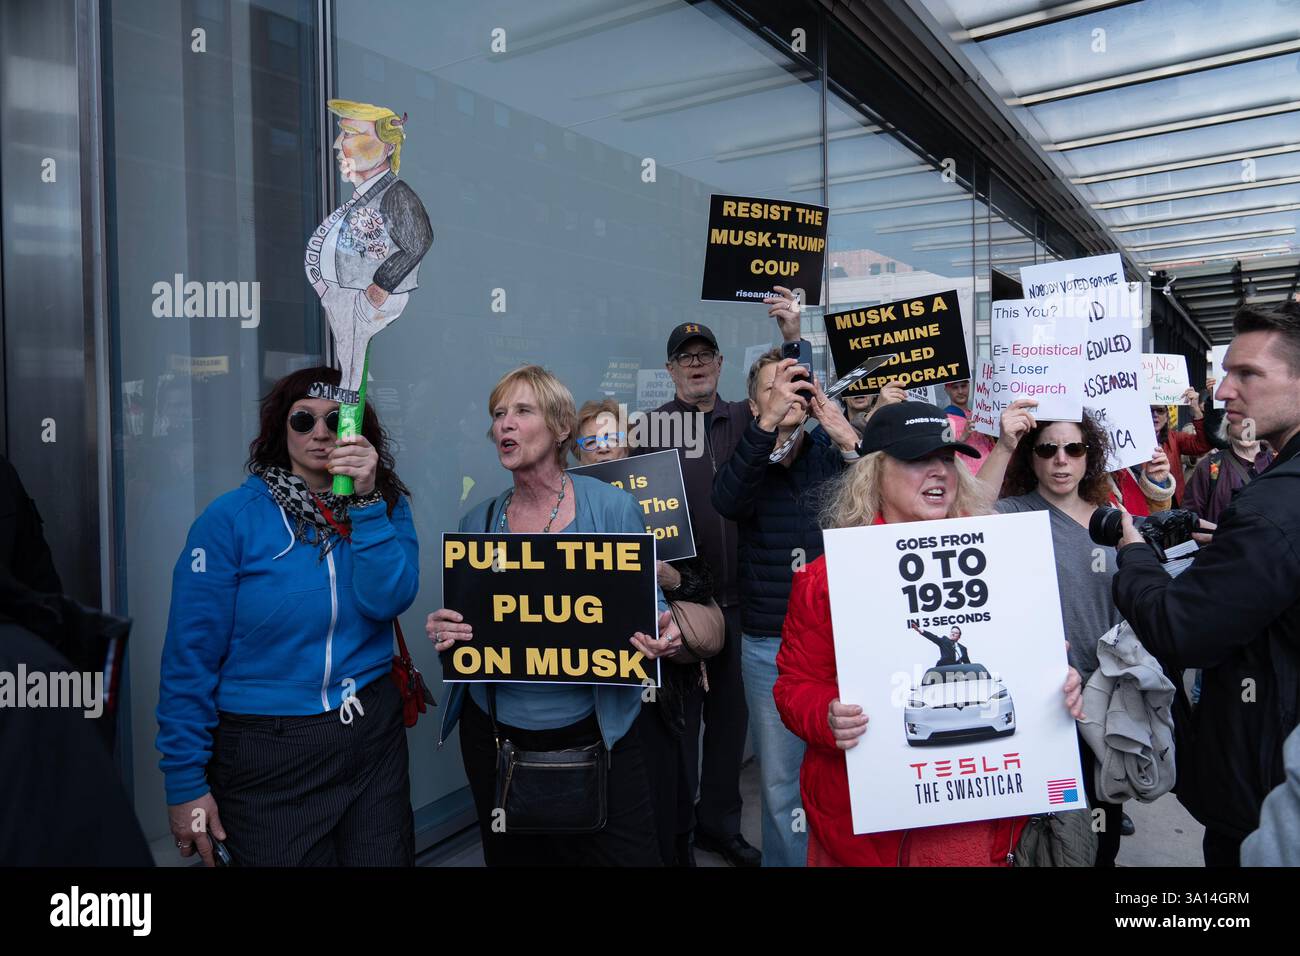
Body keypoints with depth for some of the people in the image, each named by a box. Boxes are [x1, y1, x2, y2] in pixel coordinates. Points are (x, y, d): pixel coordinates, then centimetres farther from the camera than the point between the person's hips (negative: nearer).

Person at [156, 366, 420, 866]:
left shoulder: (386, 506, 0)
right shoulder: (230, 519, -10)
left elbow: (388, 600, -15)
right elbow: (191, 656, -9)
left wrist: (366, 501, -23)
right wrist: (185, 782, -8)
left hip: (373, 736, 3)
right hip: (267, 756, -3)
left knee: (385, 857, 14)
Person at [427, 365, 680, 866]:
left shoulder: (611, 506, -8)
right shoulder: (476, 523, 2)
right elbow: (462, 628, 11)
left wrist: (662, 637, -23)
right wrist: (445, 634, -11)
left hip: (596, 733, -3)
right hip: (495, 736, 3)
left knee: (626, 856, 5)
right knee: (513, 857, 19)